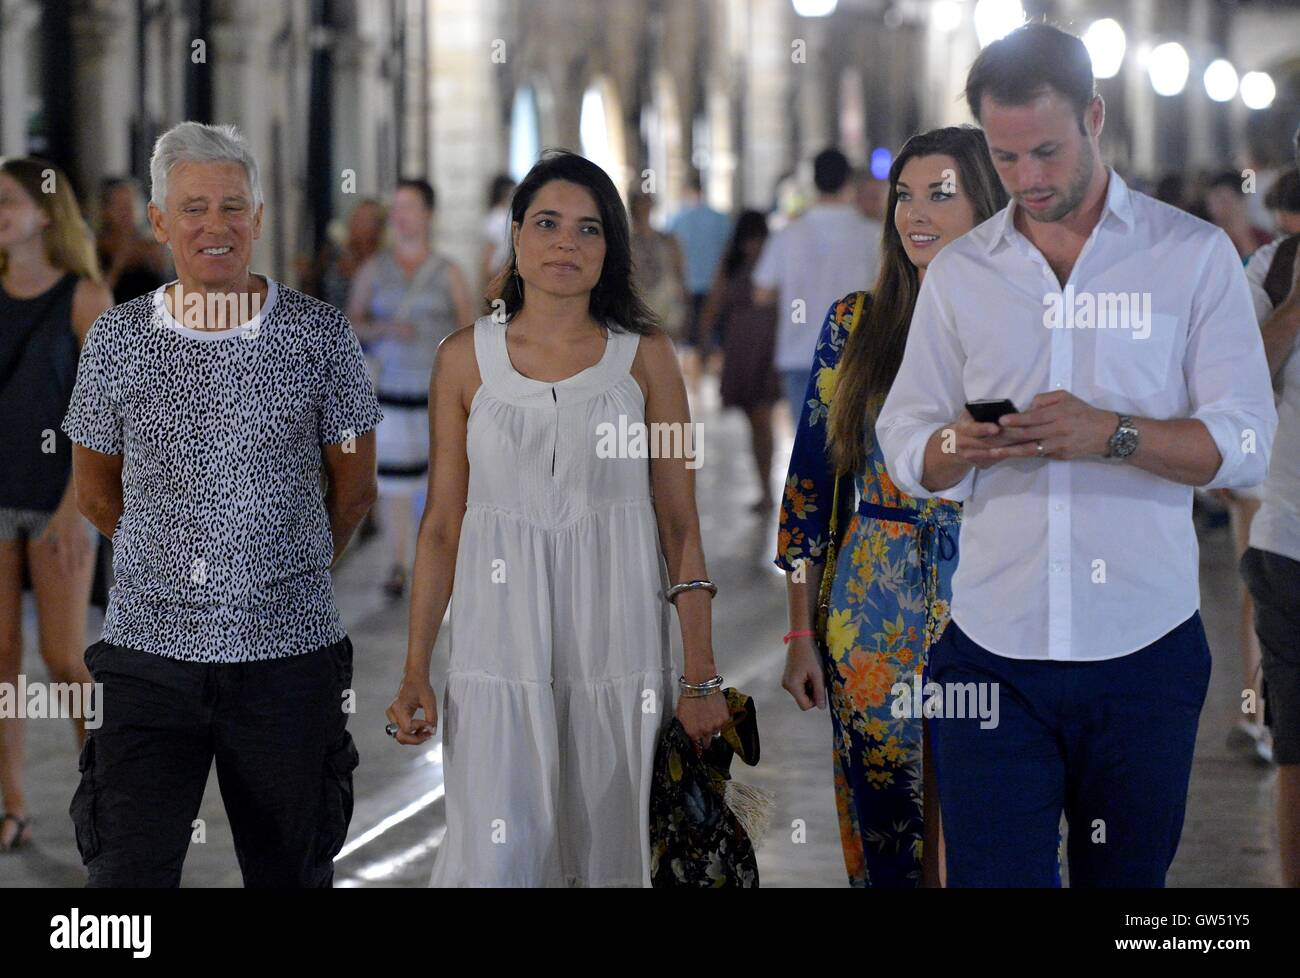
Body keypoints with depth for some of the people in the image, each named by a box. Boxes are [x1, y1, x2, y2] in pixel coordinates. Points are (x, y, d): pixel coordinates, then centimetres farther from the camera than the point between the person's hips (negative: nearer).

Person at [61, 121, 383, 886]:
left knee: (291, 872, 7)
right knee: (127, 873, -7)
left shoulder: (319, 335, 0)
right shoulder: (117, 341, 3)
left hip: (288, 652, 0)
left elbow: (355, 487, 10)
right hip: (149, 652, 0)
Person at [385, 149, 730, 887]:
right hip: (501, 647, 0)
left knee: (609, 852, 4)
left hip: (617, 647, 1)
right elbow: (442, 527, 7)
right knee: (498, 858, -11)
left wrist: (702, 678, -2)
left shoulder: (645, 356, 4)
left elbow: (682, 526, 3)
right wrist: (416, 672, 1)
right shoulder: (468, 357, 5)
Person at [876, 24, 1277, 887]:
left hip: (1143, 649, -1)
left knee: (1127, 879, 7)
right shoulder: (959, 273, 11)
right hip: (993, 649, 1)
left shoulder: (1195, 256, 3)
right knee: (992, 875, -7)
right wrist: (958, 447, -14)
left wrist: (1112, 434, -20)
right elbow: (903, 443, 9)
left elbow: (1244, 444, -4)